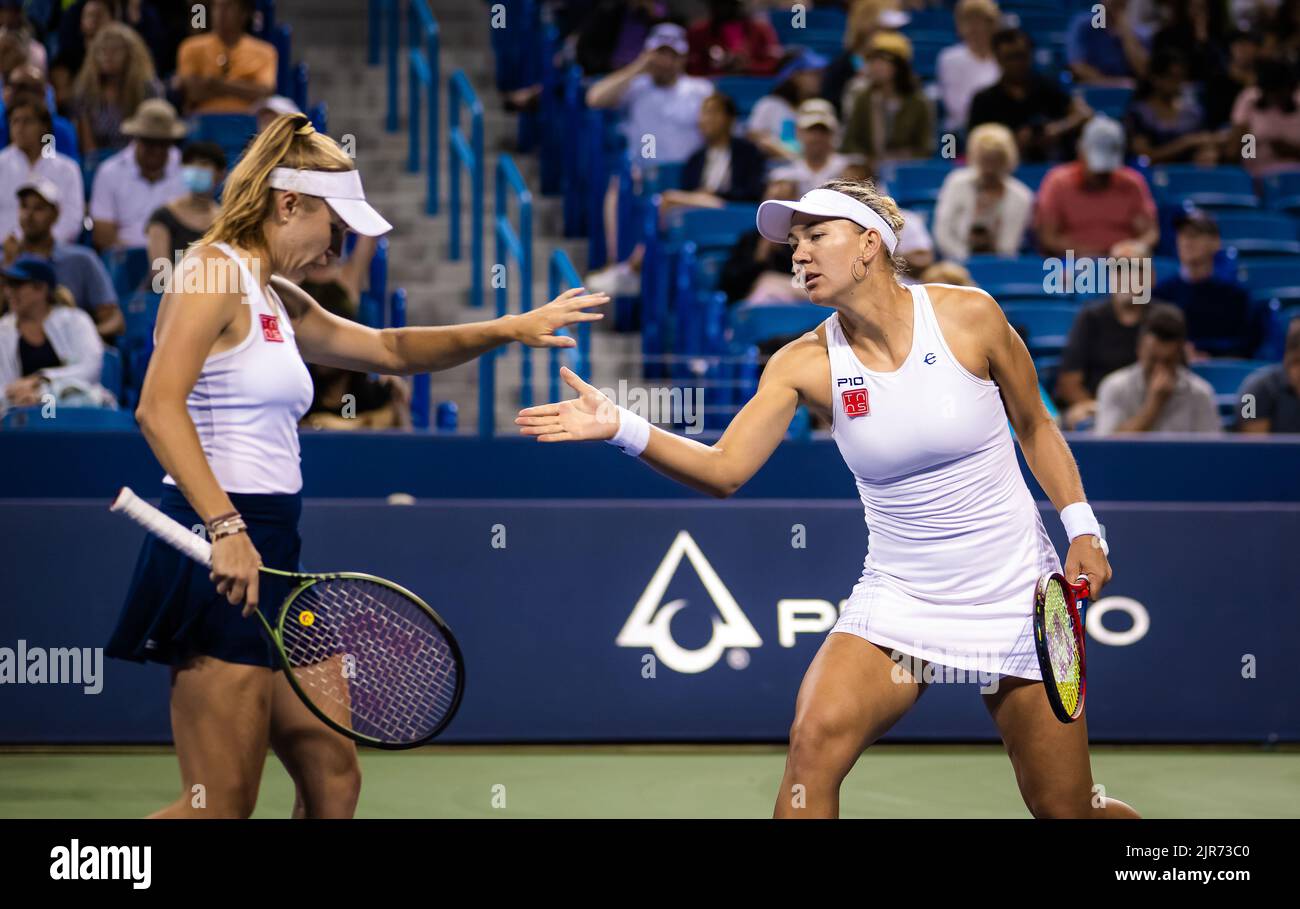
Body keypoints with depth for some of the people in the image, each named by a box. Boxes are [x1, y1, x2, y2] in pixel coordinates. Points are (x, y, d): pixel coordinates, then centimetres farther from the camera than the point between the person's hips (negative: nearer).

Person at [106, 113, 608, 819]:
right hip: (219, 552, -10)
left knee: (333, 778, 11)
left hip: (265, 553, 10)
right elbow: (158, 409, -20)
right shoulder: (213, 272, -8)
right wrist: (226, 527, -27)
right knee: (221, 808, -10)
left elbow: (388, 349, 32)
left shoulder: (278, 302, 19)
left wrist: (508, 330, 22)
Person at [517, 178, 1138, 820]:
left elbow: (1036, 428, 6)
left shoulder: (969, 316, -8)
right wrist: (622, 427, -29)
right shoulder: (805, 364, -5)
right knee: (816, 739, -27)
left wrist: (1082, 528, -3)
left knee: (1065, 813, 4)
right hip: (899, 597, 1)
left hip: (1011, 594, -1)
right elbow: (723, 470, -15)